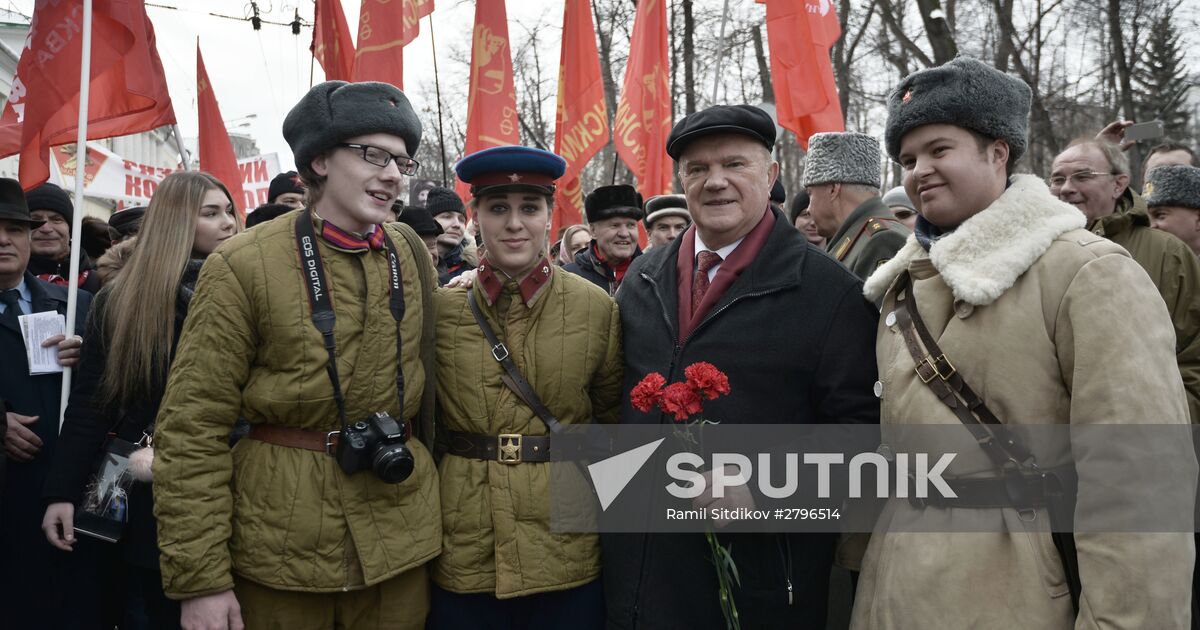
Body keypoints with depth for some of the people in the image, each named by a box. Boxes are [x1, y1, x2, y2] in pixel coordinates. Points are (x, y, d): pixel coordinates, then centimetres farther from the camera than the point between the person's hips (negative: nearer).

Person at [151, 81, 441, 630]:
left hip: (399, 541, 4)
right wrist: (199, 579, -11)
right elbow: (192, 430, -10)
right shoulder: (243, 266, -10)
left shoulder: (411, 254, 2)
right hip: (279, 549, -3)